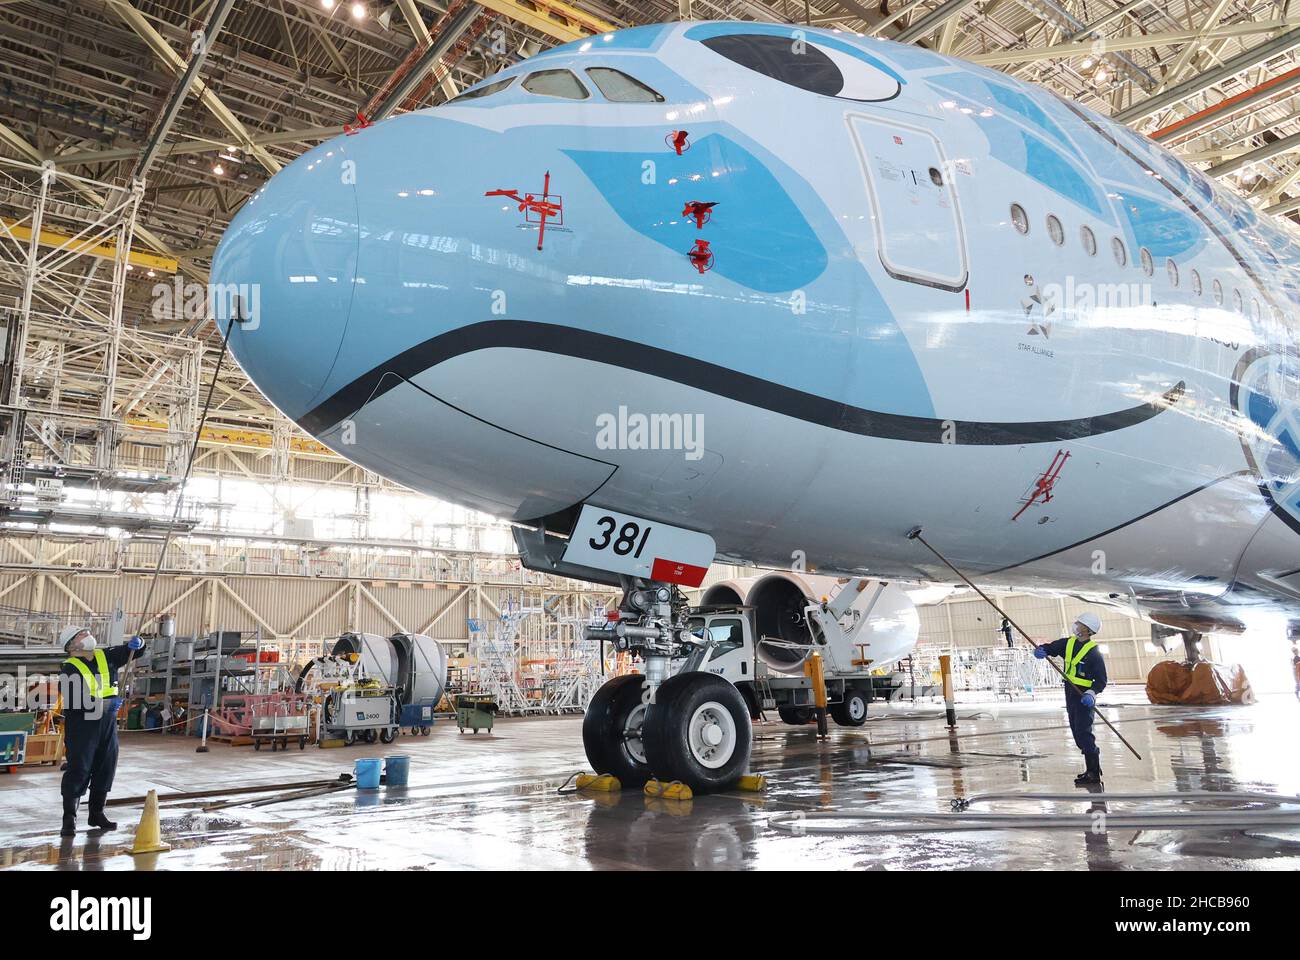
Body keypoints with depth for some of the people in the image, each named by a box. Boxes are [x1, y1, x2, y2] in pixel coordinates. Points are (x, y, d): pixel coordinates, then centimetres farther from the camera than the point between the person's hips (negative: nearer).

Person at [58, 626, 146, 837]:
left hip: (108, 722, 6)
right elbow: (75, 700, -21)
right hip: (81, 723, -6)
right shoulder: (69, 669, -10)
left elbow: (134, 652, 15)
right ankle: (69, 818, 5)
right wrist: (104, 703, -30)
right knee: (79, 770, -5)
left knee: (106, 768, 10)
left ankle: (96, 813, 23)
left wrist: (137, 643, -9)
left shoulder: (106, 657, 8)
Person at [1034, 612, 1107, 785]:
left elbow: (1101, 680, -13)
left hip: (1084, 698, -8)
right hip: (1070, 695, 8)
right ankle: (1092, 768, 26)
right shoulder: (1068, 643, 7)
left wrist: (1092, 692, -30)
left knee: (1084, 735, -10)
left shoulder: (1094, 651, -13)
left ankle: (1094, 773, -4)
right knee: (1078, 734, 14)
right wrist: (1040, 650, -19)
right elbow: (1051, 648, 4)